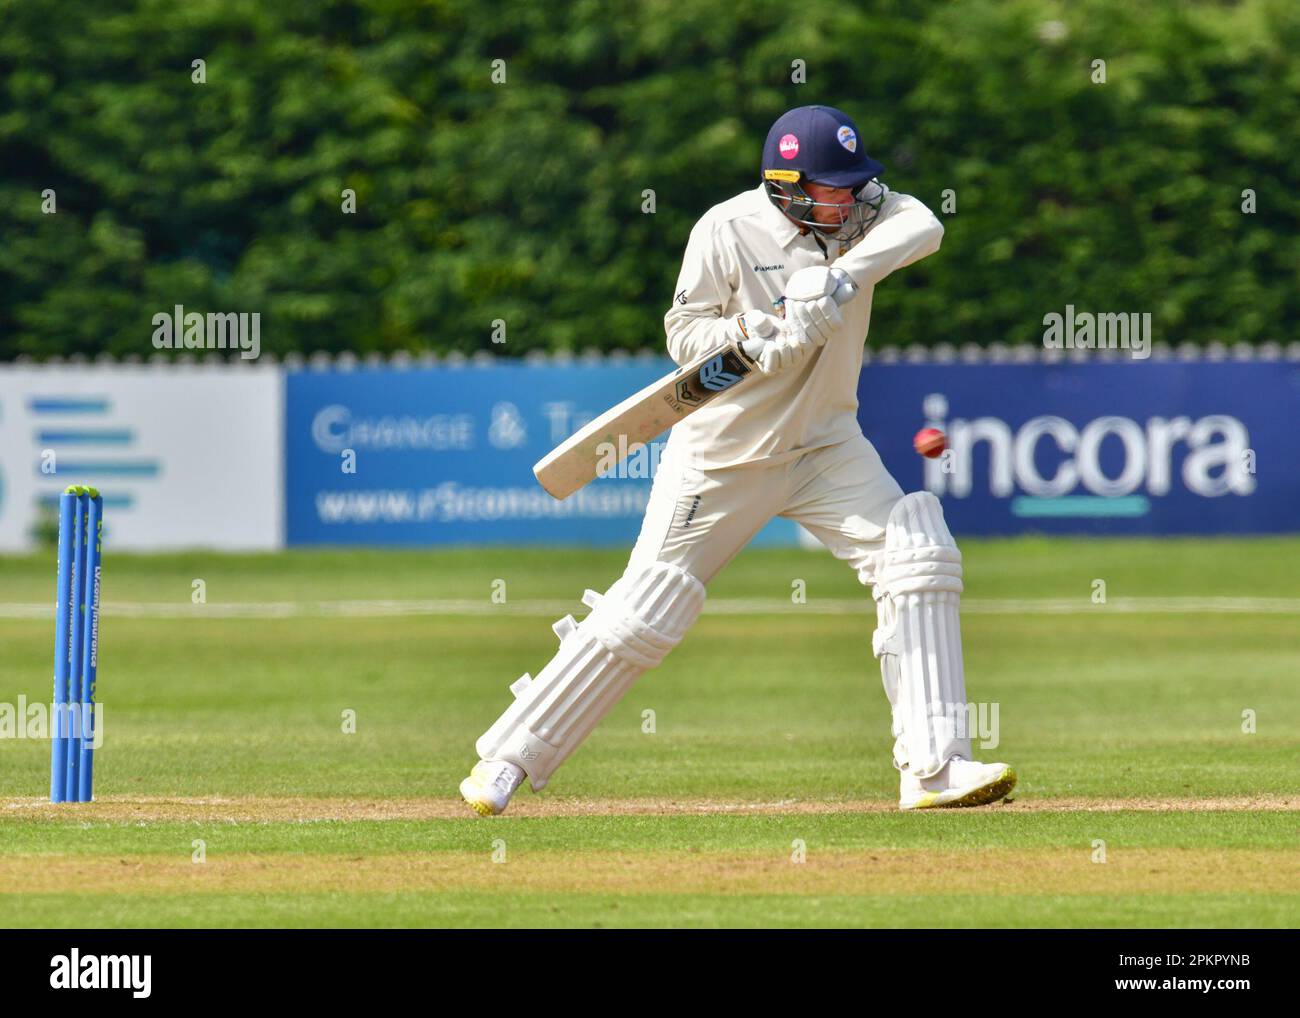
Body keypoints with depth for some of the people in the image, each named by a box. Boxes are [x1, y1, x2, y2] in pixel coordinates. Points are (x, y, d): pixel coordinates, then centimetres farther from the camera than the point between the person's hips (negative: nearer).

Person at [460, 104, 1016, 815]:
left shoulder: (855, 214, -7)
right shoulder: (728, 232, -16)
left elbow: (921, 227, -27)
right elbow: (685, 336, -13)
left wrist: (838, 278, -39)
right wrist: (762, 331, -31)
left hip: (824, 448, 4)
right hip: (723, 455, -4)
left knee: (916, 555, -14)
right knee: (643, 615, -4)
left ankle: (934, 766, -12)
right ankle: (511, 757, 11)